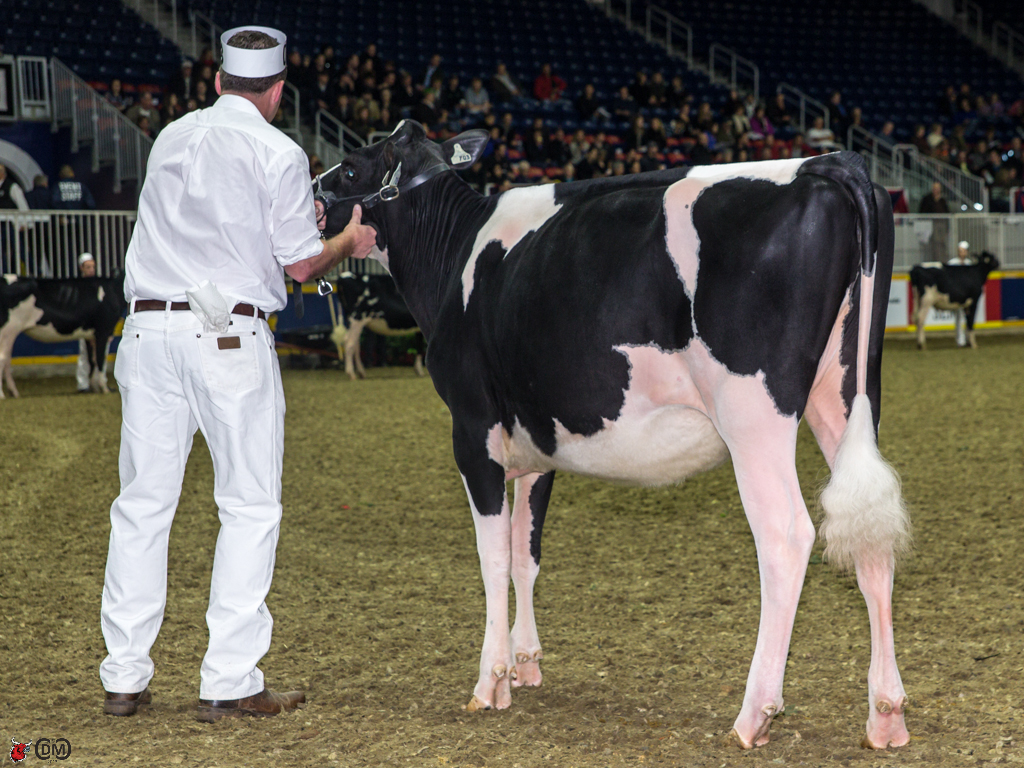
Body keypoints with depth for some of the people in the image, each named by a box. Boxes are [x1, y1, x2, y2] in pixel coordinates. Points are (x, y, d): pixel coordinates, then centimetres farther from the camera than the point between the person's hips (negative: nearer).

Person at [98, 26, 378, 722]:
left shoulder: (172, 138, 14)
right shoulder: (278, 154, -4)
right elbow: (301, 265, -3)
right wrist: (349, 240, 17)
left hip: (149, 327, 5)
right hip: (231, 335, -5)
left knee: (143, 504, 9)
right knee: (250, 507, 4)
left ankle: (124, 678, 12)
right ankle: (229, 683, 2)